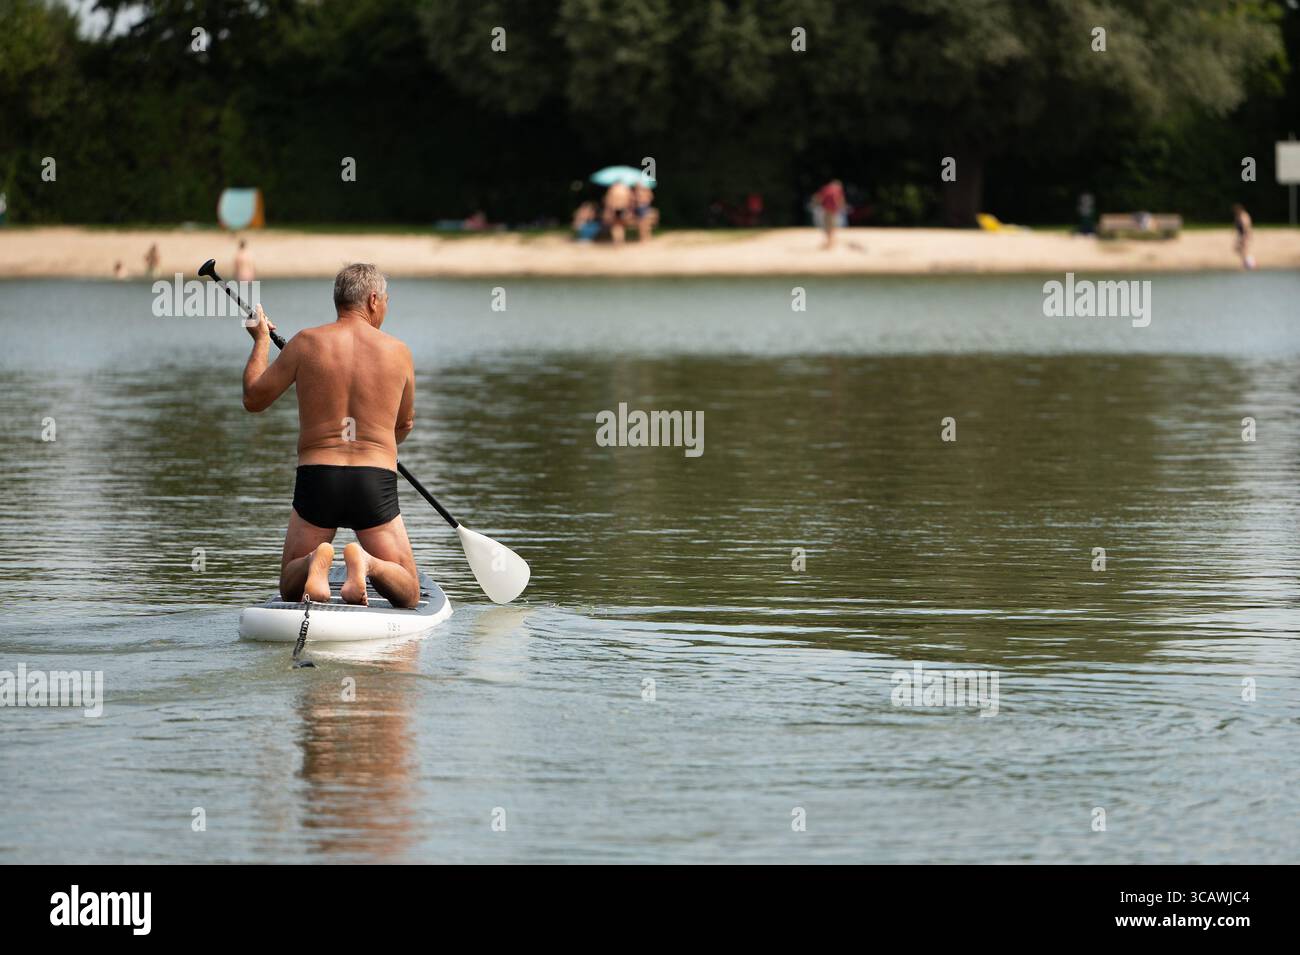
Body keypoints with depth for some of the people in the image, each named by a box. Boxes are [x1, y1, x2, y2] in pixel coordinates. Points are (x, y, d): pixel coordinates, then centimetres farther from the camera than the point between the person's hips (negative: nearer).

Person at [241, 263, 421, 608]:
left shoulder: (307, 343, 0)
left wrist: (260, 341, 25)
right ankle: (366, 564, -23)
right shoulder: (398, 352, 3)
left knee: (290, 590, 18)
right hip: (377, 486, 0)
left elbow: (253, 399, 9)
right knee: (408, 595, 11)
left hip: (316, 478, 1)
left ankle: (315, 564, -19)